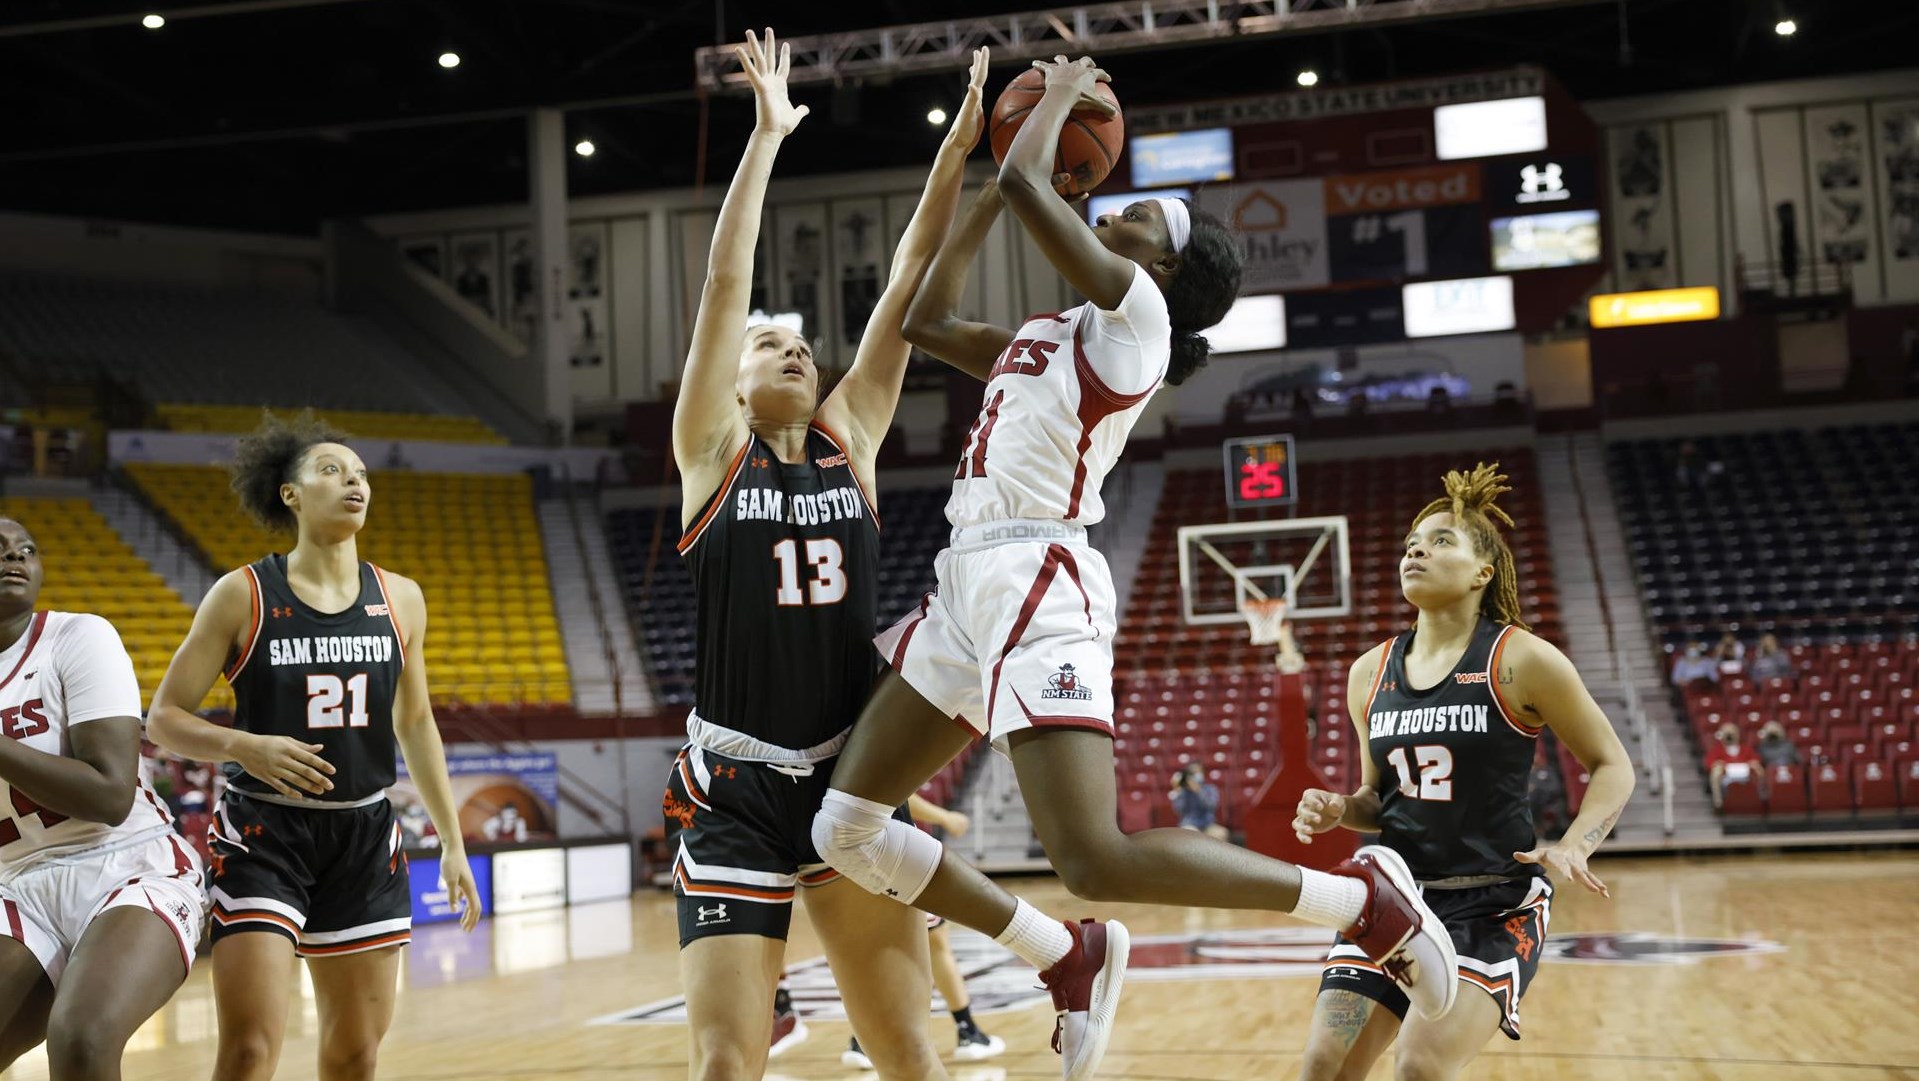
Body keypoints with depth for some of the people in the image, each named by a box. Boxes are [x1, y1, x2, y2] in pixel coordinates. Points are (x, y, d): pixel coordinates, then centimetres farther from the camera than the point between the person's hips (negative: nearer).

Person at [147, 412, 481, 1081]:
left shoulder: (399, 599, 6)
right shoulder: (243, 595, -5)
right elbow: (163, 717, -4)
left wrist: (452, 841, 16)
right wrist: (244, 747, -23)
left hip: (365, 837, 4)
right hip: (264, 834, -4)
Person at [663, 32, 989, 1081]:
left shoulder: (850, 439, 9)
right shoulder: (712, 449, 2)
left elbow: (906, 287, 4)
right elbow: (725, 284, -7)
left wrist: (955, 149, 0)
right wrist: (766, 136, -10)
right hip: (735, 787, -3)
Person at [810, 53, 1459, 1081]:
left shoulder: (1133, 309, -3)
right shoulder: (1044, 337, 22)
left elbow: (1025, 186, -12)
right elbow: (926, 320, 32)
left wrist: (1061, 93, 7)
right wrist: (989, 188, 29)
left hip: (1039, 583, -9)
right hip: (968, 583, 9)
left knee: (1095, 861, -20)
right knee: (846, 826, 7)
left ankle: (1365, 897, -4)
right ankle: (1070, 957, 17)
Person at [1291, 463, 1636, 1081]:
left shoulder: (1522, 661, -8)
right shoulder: (1370, 674, 7)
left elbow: (1612, 766, -1)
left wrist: (1572, 848, -18)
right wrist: (1338, 811, -3)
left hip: (1495, 906, -5)